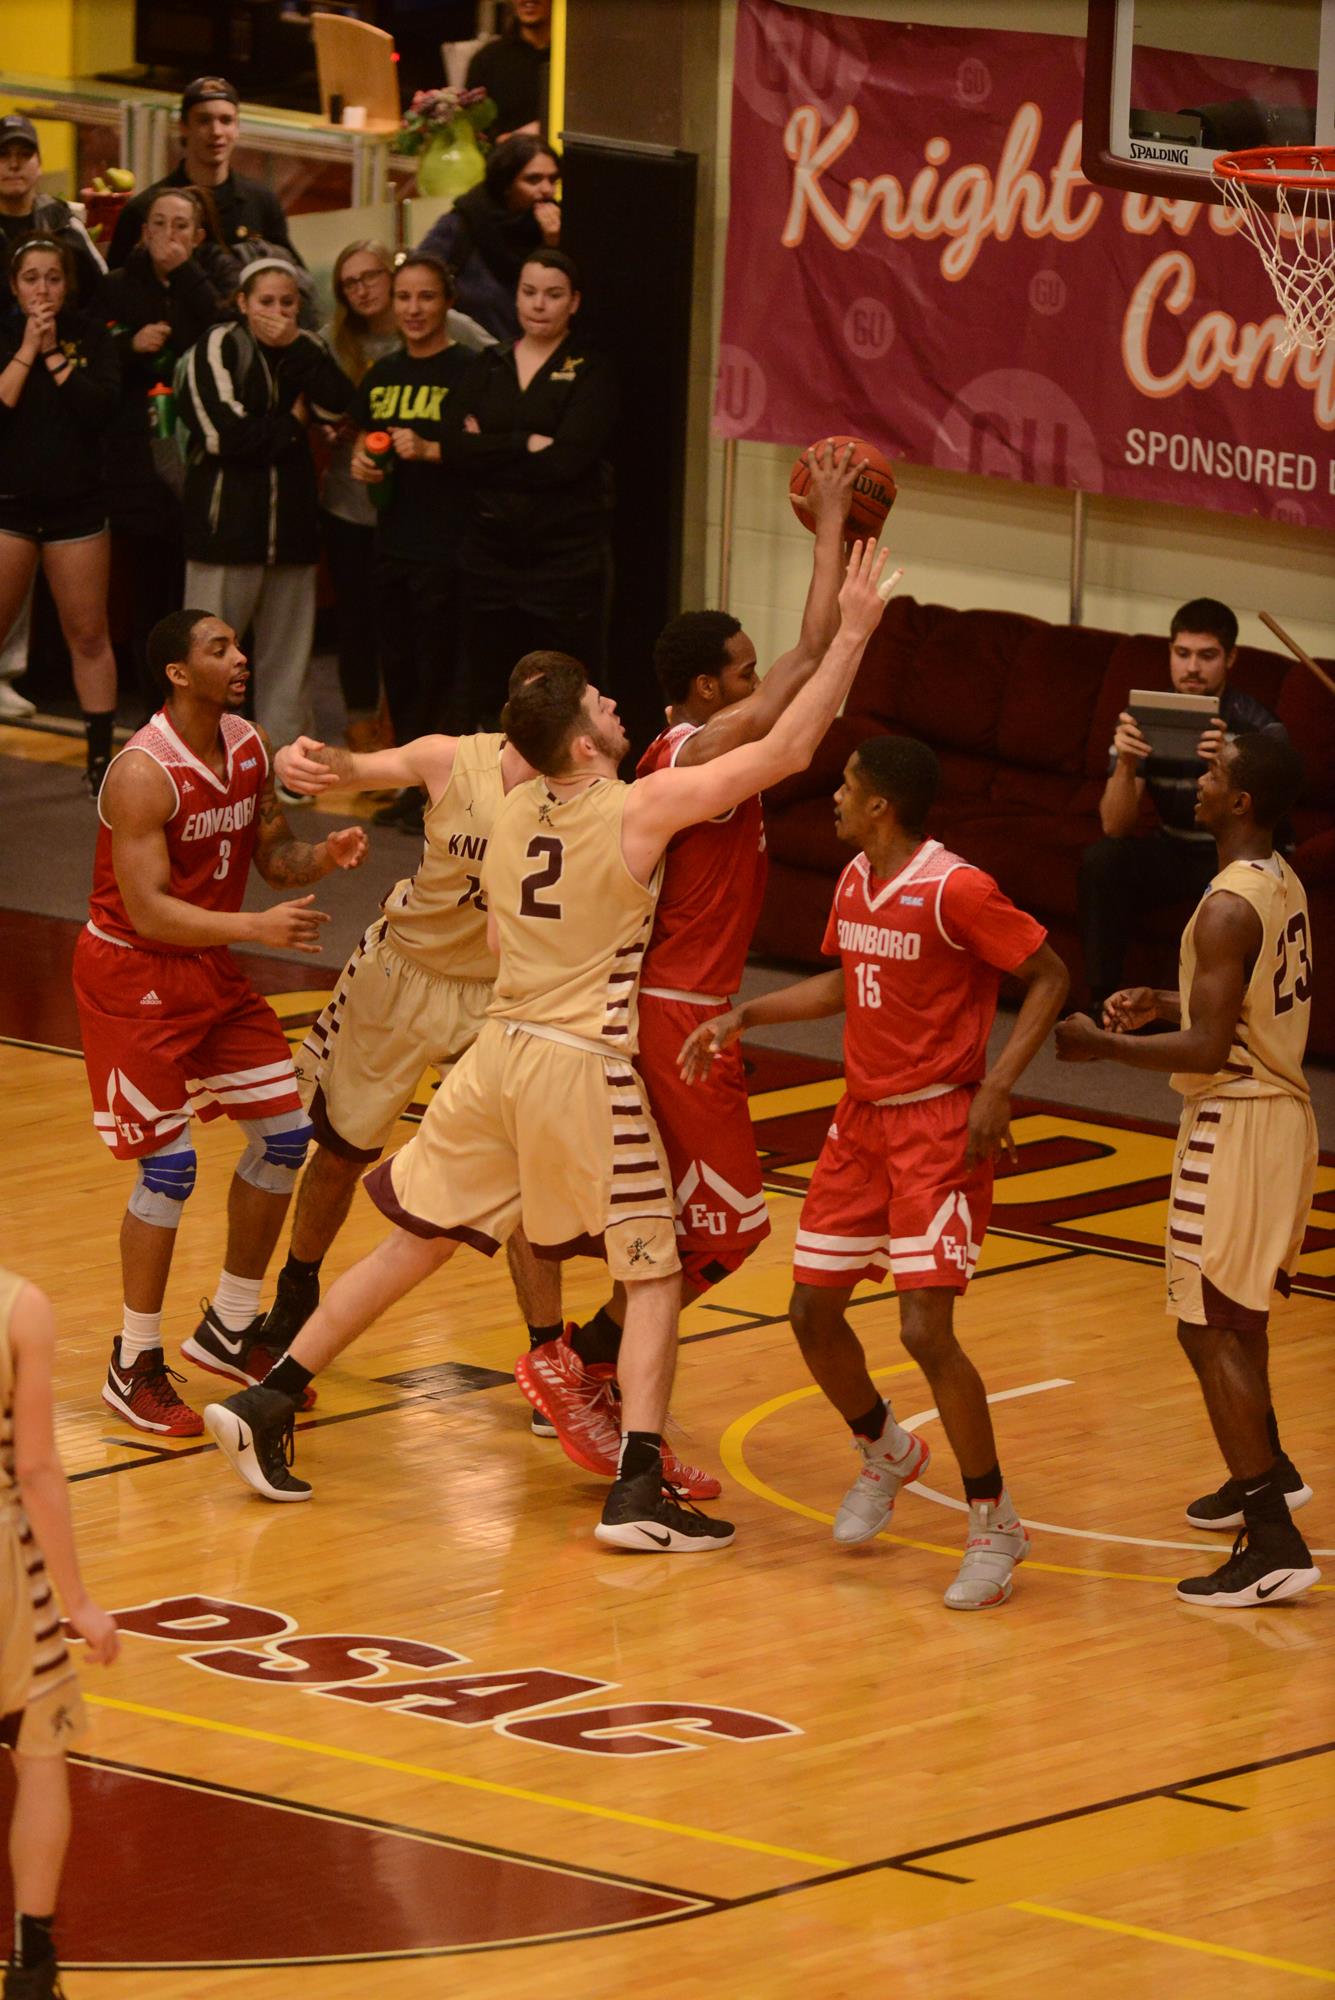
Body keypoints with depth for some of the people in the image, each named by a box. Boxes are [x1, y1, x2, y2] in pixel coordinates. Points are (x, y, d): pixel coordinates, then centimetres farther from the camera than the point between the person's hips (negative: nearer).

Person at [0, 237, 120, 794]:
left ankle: (100, 757, 11)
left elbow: (103, 408, -13)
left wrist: (53, 353, -14)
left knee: (89, 637, 5)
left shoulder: (90, 335, 1)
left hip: (77, 505, 1)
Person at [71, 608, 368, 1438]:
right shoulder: (145, 773, -25)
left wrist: (323, 857, -13)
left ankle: (231, 1327, 23)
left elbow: (274, 856, 9)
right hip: (134, 974, -8)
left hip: (211, 966, 8)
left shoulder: (250, 747, 0)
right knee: (170, 1167, -9)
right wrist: (257, 927, -38)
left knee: (286, 1134, 8)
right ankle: (136, 1368, 4)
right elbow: (148, 912, -28)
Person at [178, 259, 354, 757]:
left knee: (288, 649, 8)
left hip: (290, 520, 5)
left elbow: (338, 405, -7)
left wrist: (294, 346, -12)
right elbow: (223, 433, -15)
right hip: (227, 518, -5)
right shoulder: (219, 347, -5)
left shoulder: (307, 348, 9)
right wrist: (291, 424, -3)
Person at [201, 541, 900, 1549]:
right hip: (588, 1072, -6)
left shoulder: (514, 811, 7)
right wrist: (853, 632, -9)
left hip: (500, 1050, 6)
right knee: (654, 1275, 4)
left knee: (417, 1241, 17)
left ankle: (266, 1404, 18)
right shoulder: (641, 810, -12)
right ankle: (639, 1491, -7)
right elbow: (786, 750, -13)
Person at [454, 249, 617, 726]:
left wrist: (491, 451, -7)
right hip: (490, 555, 4)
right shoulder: (488, 367, 12)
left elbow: (568, 459, -13)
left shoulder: (591, 372, 1)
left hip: (566, 557, -4)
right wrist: (525, 445, -12)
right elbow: (464, 451, -2)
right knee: (488, 698, 5)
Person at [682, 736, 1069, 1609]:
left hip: (939, 1128, -8)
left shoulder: (955, 890, -20)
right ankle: (887, 1454, 37)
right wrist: (744, 1016, 16)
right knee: (813, 1311, 10)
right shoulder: (855, 881, 5)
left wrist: (998, 1086, -23)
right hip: (863, 1119, 8)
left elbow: (1050, 976, -16)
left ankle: (995, 1522, -2)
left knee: (927, 1330, -16)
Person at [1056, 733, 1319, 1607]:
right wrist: (1164, 1004, 16)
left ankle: (1275, 1547, -11)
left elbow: (1208, 1050, -25)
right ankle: (1266, 1472, 45)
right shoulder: (1283, 885, 8)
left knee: (1209, 1328, -7)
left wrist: (1102, 1046, -15)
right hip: (1283, 1108, 10)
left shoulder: (1229, 909, -22)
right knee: (1236, 1313, 27)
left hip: (1239, 1124, -10)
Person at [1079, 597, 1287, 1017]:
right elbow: (1115, 828, -13)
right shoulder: (1145, 717, -9)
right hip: (1174, 852, 3)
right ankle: (1102, 1003, -16)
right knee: (1100, 860, -24)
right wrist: (1125, 765, -33)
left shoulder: (1257, 728, -18)